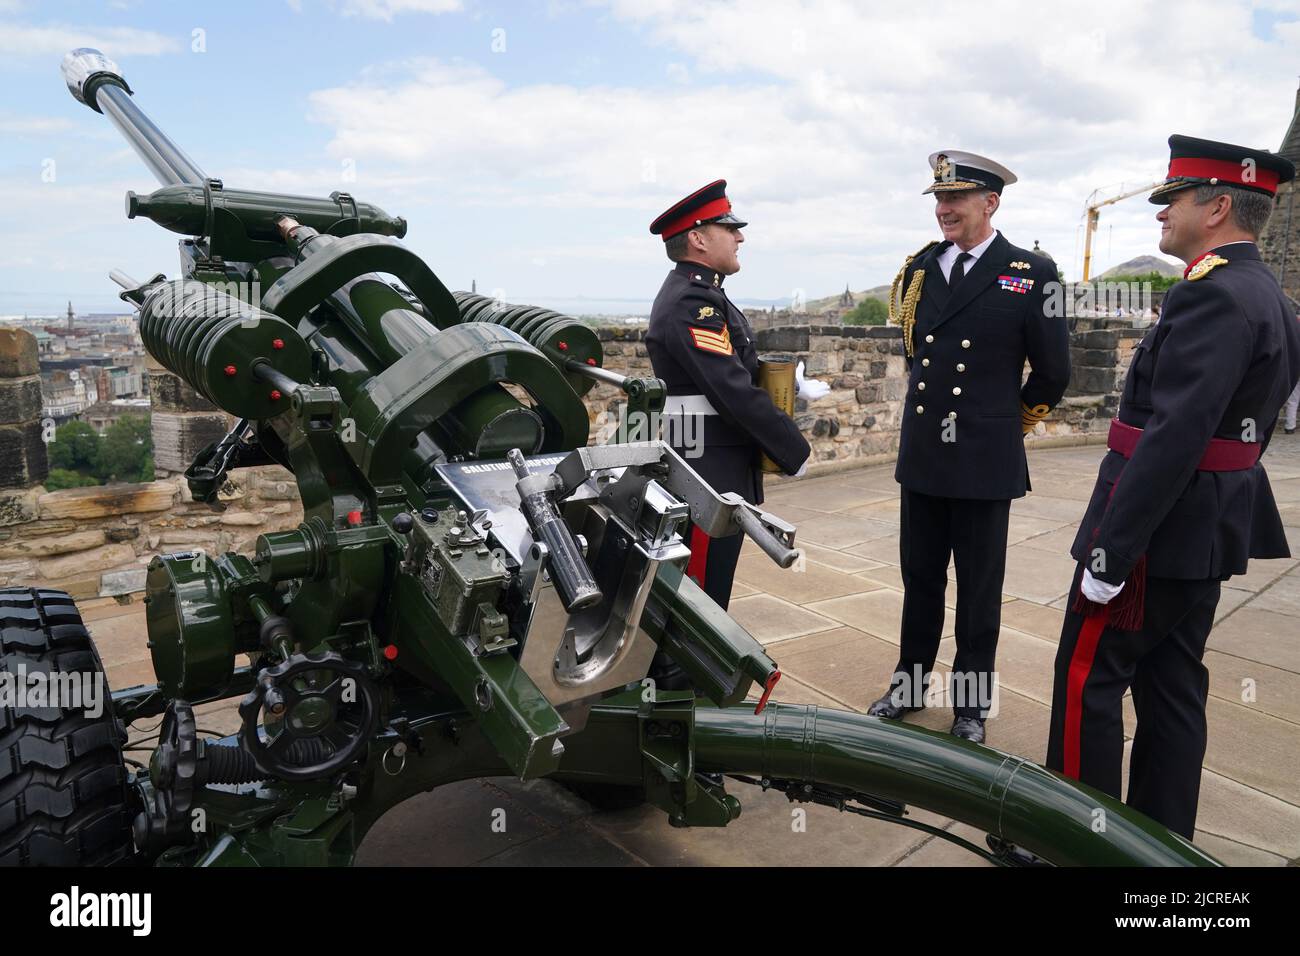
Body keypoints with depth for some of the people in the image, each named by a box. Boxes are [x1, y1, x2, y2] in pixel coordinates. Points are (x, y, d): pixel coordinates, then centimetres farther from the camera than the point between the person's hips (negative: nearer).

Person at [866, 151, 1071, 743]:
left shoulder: (1032, 274, -6)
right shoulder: (918, 270, 6)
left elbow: (1052, 373, 1)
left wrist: (1002, 422, 11)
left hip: (985, 464, -4)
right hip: (921, 456, 4)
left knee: (978, 591, 9)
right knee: (919, 581, 14)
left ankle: (971, 704, 25)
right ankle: (910, 684, 30)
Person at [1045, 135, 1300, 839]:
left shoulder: (1212, 294, -19)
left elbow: (1173, 438, -26)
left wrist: (1111, 550, -23)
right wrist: (1221, 508, 22)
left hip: (1158, 527, -10)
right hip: (1211, 530, 10)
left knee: (1088, 682, 1)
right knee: (1172, 689, 16)